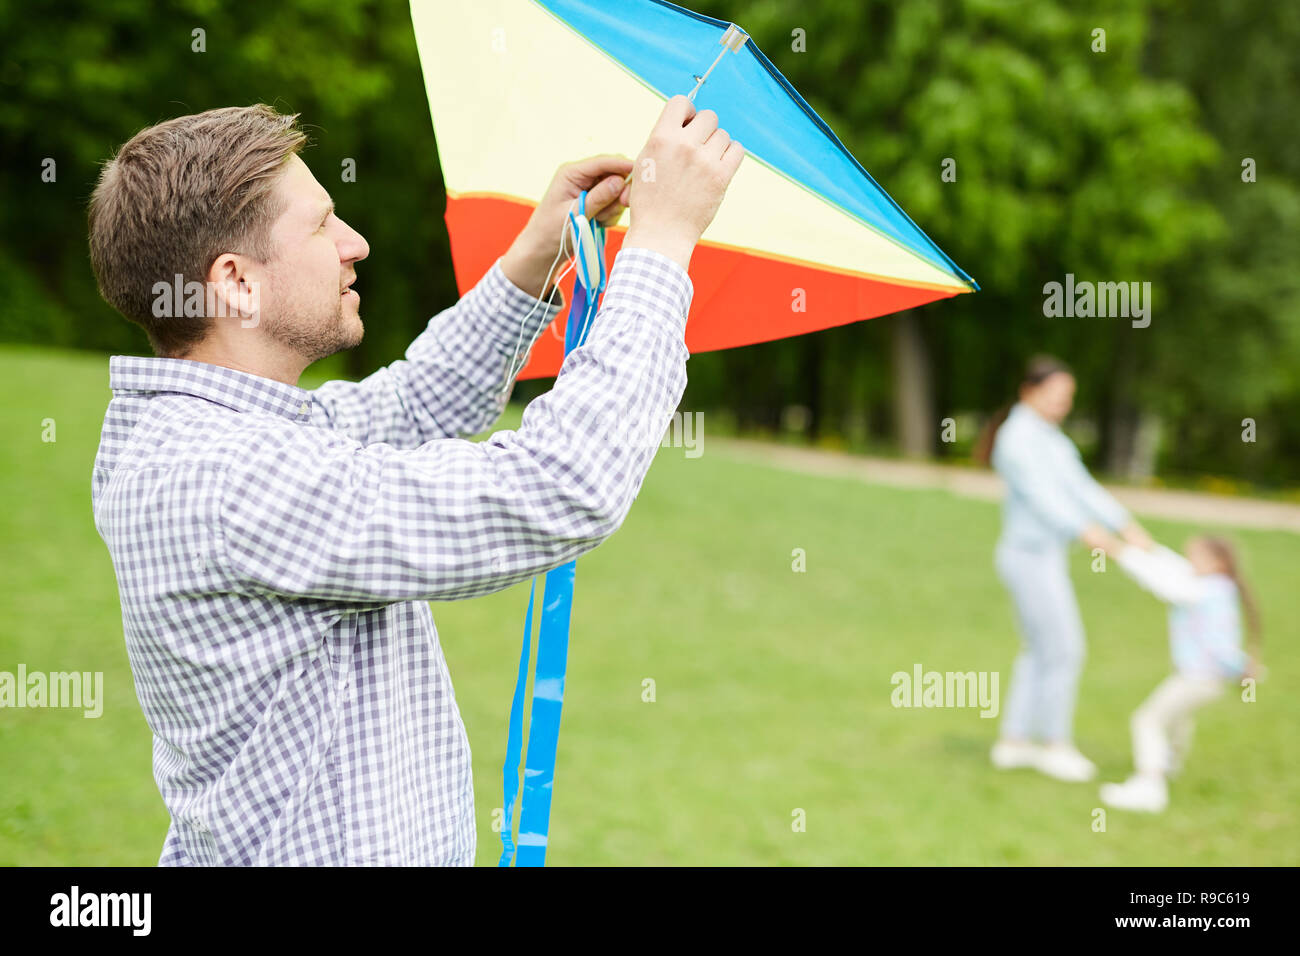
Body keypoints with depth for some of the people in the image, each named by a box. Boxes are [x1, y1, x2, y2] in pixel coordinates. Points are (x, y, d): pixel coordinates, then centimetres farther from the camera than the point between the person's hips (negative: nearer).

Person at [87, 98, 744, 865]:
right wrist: (663, 236, -23)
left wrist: (539, 254, 5)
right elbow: (557, 493, -32)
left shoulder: (156, 425, 2)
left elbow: (407, 408, 16)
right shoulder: (227, 478, -28)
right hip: (338, 847, -9)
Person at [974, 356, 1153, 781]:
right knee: (1064, 651, -3)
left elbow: (1080, 487, 10)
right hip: (1031, 558, -10)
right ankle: (1055, 745, 10)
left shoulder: (1047, 438, 15)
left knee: (1041, 652, 16)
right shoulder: (1018, 438, -18)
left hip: (1041, 557, 10)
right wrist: (1085, 530, -42)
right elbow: (1038, 494, -30)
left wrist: (1127, 525, 0)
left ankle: (1012, 742, 22)